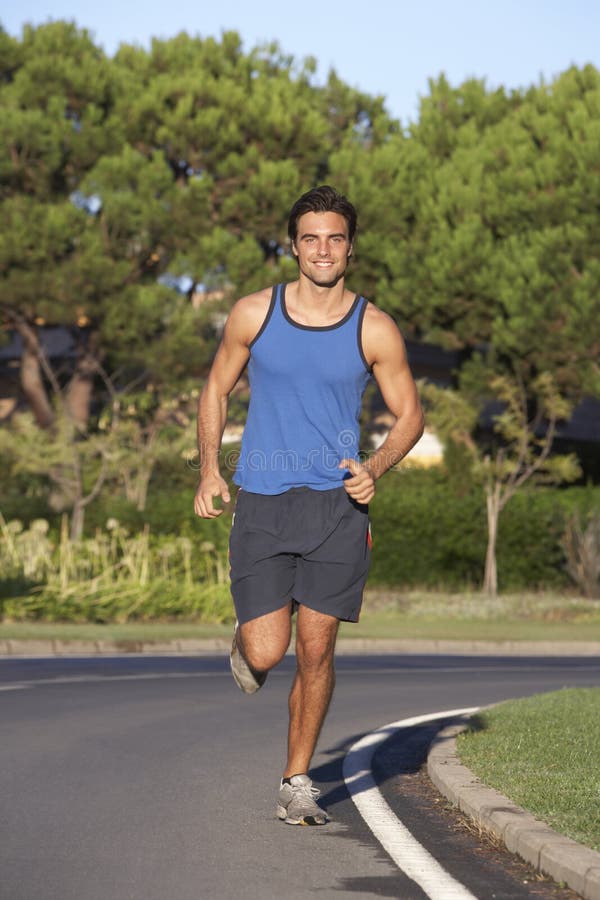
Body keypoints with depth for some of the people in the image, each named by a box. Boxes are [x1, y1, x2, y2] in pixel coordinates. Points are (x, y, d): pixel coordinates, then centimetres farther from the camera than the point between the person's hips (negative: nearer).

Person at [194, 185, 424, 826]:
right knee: (265, 653, -8)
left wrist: (376, 468, -9)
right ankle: (244, 642, 30)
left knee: (315, 651, -1)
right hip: (261, 506, 0)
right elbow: (216, 390, 13)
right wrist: (209, 470, 1)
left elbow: (409, 414, 10)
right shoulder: (254, 314, 1)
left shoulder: (374, 329, 1)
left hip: (336, 504, 0)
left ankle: (296, 784, 14)